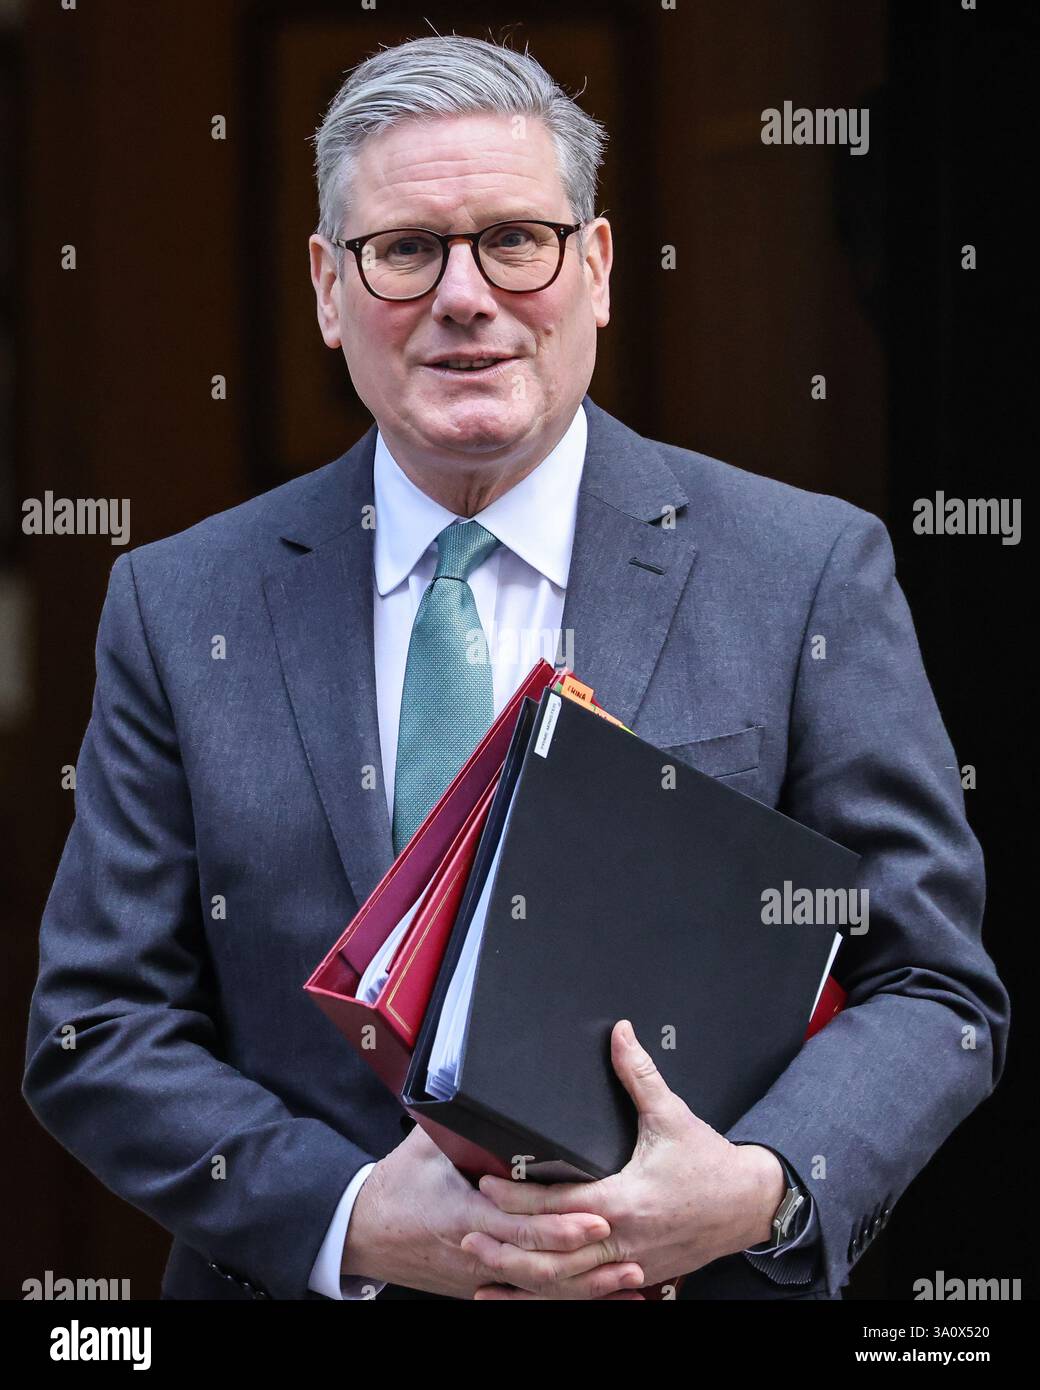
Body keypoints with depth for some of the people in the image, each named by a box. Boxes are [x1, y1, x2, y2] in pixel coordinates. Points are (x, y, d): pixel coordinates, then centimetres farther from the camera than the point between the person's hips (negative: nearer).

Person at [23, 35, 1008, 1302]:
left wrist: (760, 1191, -24)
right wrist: (354, 1220, -20)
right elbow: (94, 1029, -4)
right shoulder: (179, 609, -2)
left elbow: (934, 987, -5)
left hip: (694, 1287, 0)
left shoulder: (807, 572, -6)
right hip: (308, 1289, 1)